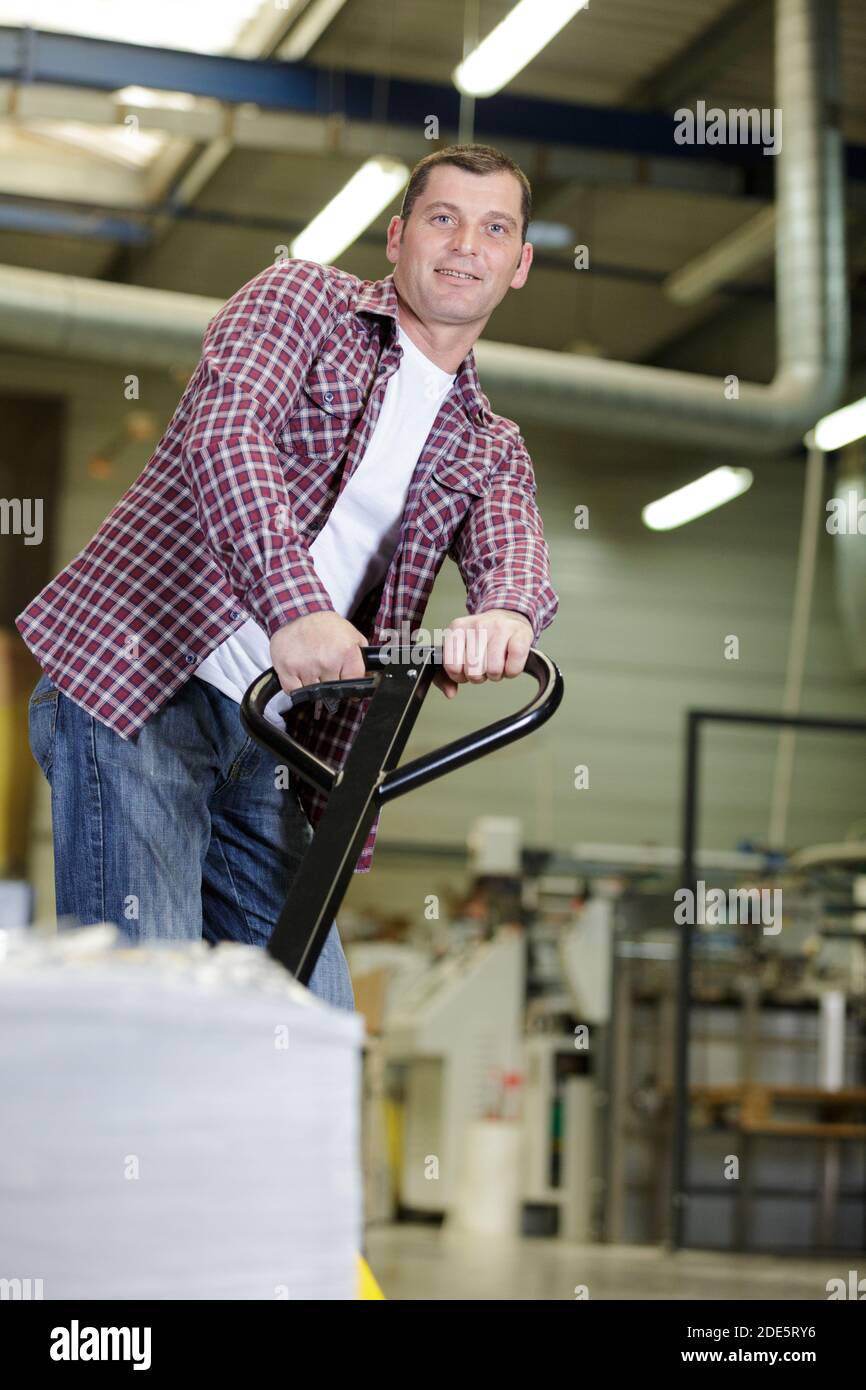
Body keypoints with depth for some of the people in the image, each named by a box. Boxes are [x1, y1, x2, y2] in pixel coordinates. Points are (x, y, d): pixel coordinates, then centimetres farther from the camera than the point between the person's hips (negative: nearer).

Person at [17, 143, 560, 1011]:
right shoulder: (304, 299, 5)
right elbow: (225, 434, -15)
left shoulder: (488, 449, 20)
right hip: (134, 681, -6)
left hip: (273, 736, 6)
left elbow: (513, 555, -2)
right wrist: (296, 608, -32)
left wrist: (504, 616, -31)